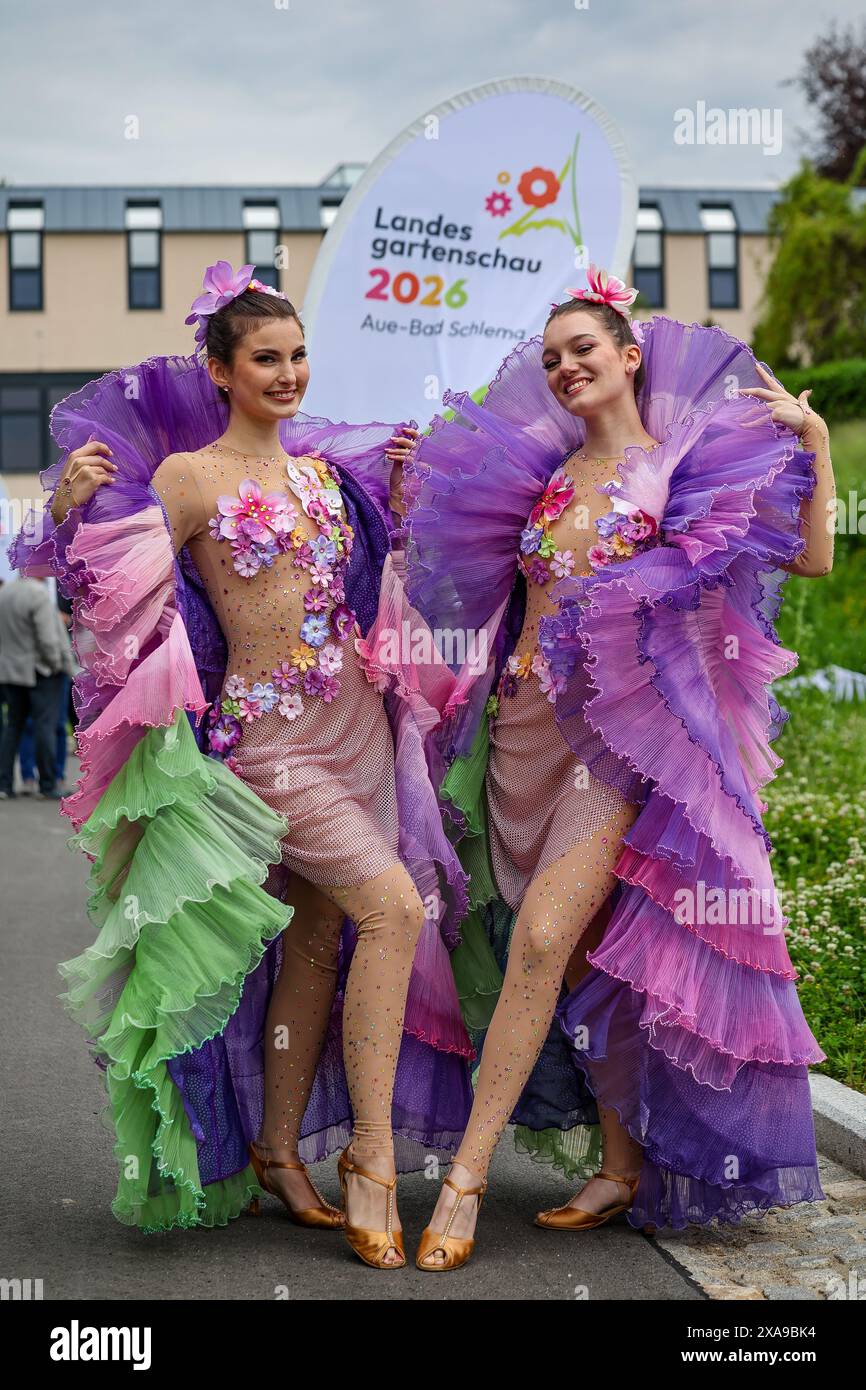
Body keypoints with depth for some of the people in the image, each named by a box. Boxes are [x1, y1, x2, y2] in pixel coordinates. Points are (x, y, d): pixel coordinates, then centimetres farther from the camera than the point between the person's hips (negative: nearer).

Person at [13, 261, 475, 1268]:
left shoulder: (325, 466, 12)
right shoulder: (185, 476, -7)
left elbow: (387, 564, 25)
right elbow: (128, 605, -10)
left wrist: (406, 488, 14)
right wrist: (76, 509, -24)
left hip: (354, 721, 7)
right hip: (265, 733, -7)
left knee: (317, 937, 9)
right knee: (391, 906, -18)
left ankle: (278, 1149, 21)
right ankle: (372, 1157, -9)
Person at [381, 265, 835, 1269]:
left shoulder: (689, 463, 3)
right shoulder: (537, 473, 14)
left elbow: (811, 557, -1)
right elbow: (450, 561, 25)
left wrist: (813, 441, -6)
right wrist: (415, 493, 16)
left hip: (622, 732, -5)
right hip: (526, 725, 5)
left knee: (546, 939, -16)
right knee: (587, 957, 8)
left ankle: (464, 1178, -12)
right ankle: (624, 1165, 19)